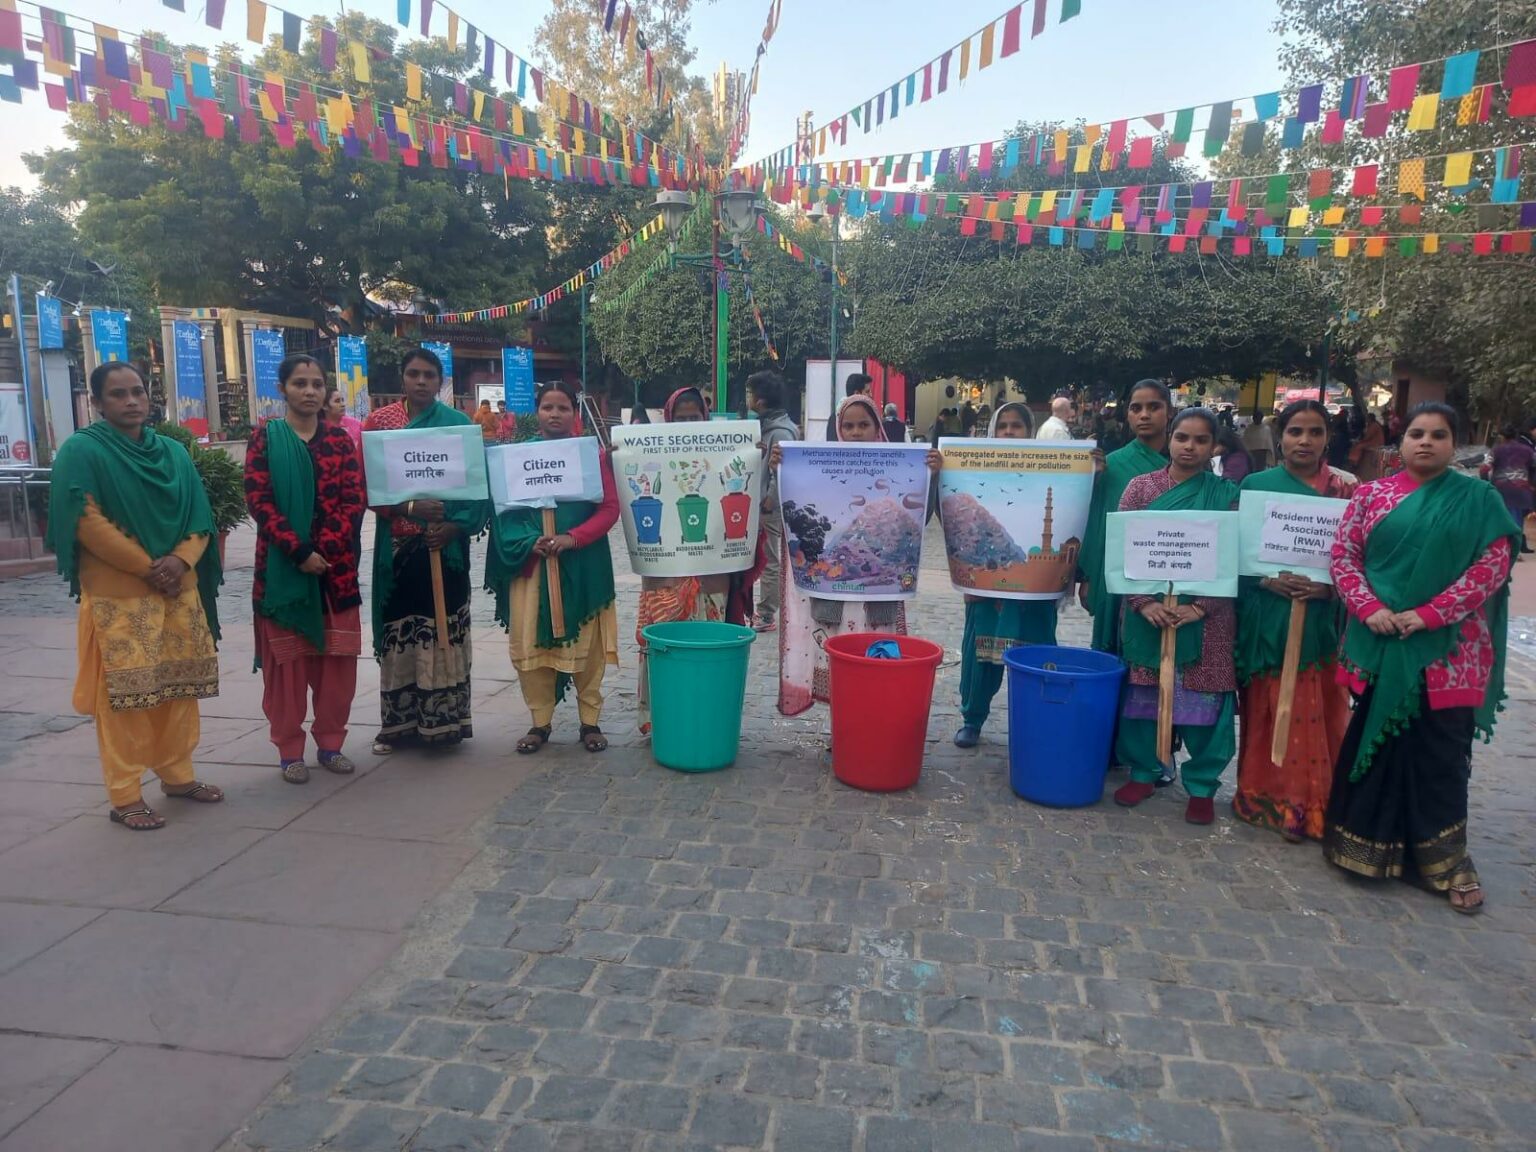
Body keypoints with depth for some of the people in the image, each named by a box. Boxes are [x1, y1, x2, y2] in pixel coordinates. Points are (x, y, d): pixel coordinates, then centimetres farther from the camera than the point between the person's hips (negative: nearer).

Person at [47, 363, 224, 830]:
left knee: (180, 686, 9)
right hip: (117, 595, -5)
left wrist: (181, 560, -10)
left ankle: (177, 774, 22)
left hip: (180, 588, 5)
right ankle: (125, 795, 4)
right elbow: (87, 522, -13)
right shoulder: (81, 451, -4)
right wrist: (147, 567, -14)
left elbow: (199, 515, 8)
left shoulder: (173, 452, 13)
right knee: (122, 692, -4)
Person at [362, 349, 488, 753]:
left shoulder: (459, 424, 3)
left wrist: (454, 525, -14)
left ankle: (443, 718, 11)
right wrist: (410, 507, -16)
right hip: (398, 546, 1)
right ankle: (397, 722, 15)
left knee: (444, 629, 1)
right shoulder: (379, 421, 5)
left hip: (446, 544, -1)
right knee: (398, 633, 5)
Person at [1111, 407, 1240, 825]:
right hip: (1148, 612, 1)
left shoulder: (1226, 494, 1)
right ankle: (1143, 772, 26)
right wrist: (1144, 602, -15)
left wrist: (1198, 606, -16)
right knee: (1144, 693, 9)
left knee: (1203, 699, 4)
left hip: (1205, 617, 0)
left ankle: (1202, 785, 19)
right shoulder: (1141, 487, 2)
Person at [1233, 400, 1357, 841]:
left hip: (1323, 620, 1)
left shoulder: (1346, 490, 6)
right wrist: (1267, 579, -15)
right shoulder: (1256, 485, 4)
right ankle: (1268, 797, 19)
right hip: (1267, 619, -1)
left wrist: (1329, 587, -15)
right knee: (1269, 712, 5)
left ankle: (1315, 804, 17)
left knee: (1320, 715, 4)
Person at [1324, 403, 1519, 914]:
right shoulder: (1371, 494, 6)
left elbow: (1493, 565, -5)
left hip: (1447, 648, -1)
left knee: (1442, 750, 3)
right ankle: (1369, 843, 24)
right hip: (1380, 642, 1)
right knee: (1374, 739, 9)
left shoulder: (1479, 499, 3)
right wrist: (1369, 608, -13)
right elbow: (1343, 555, 2)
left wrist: (1428, 614, -15)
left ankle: (1446, 858, 17)